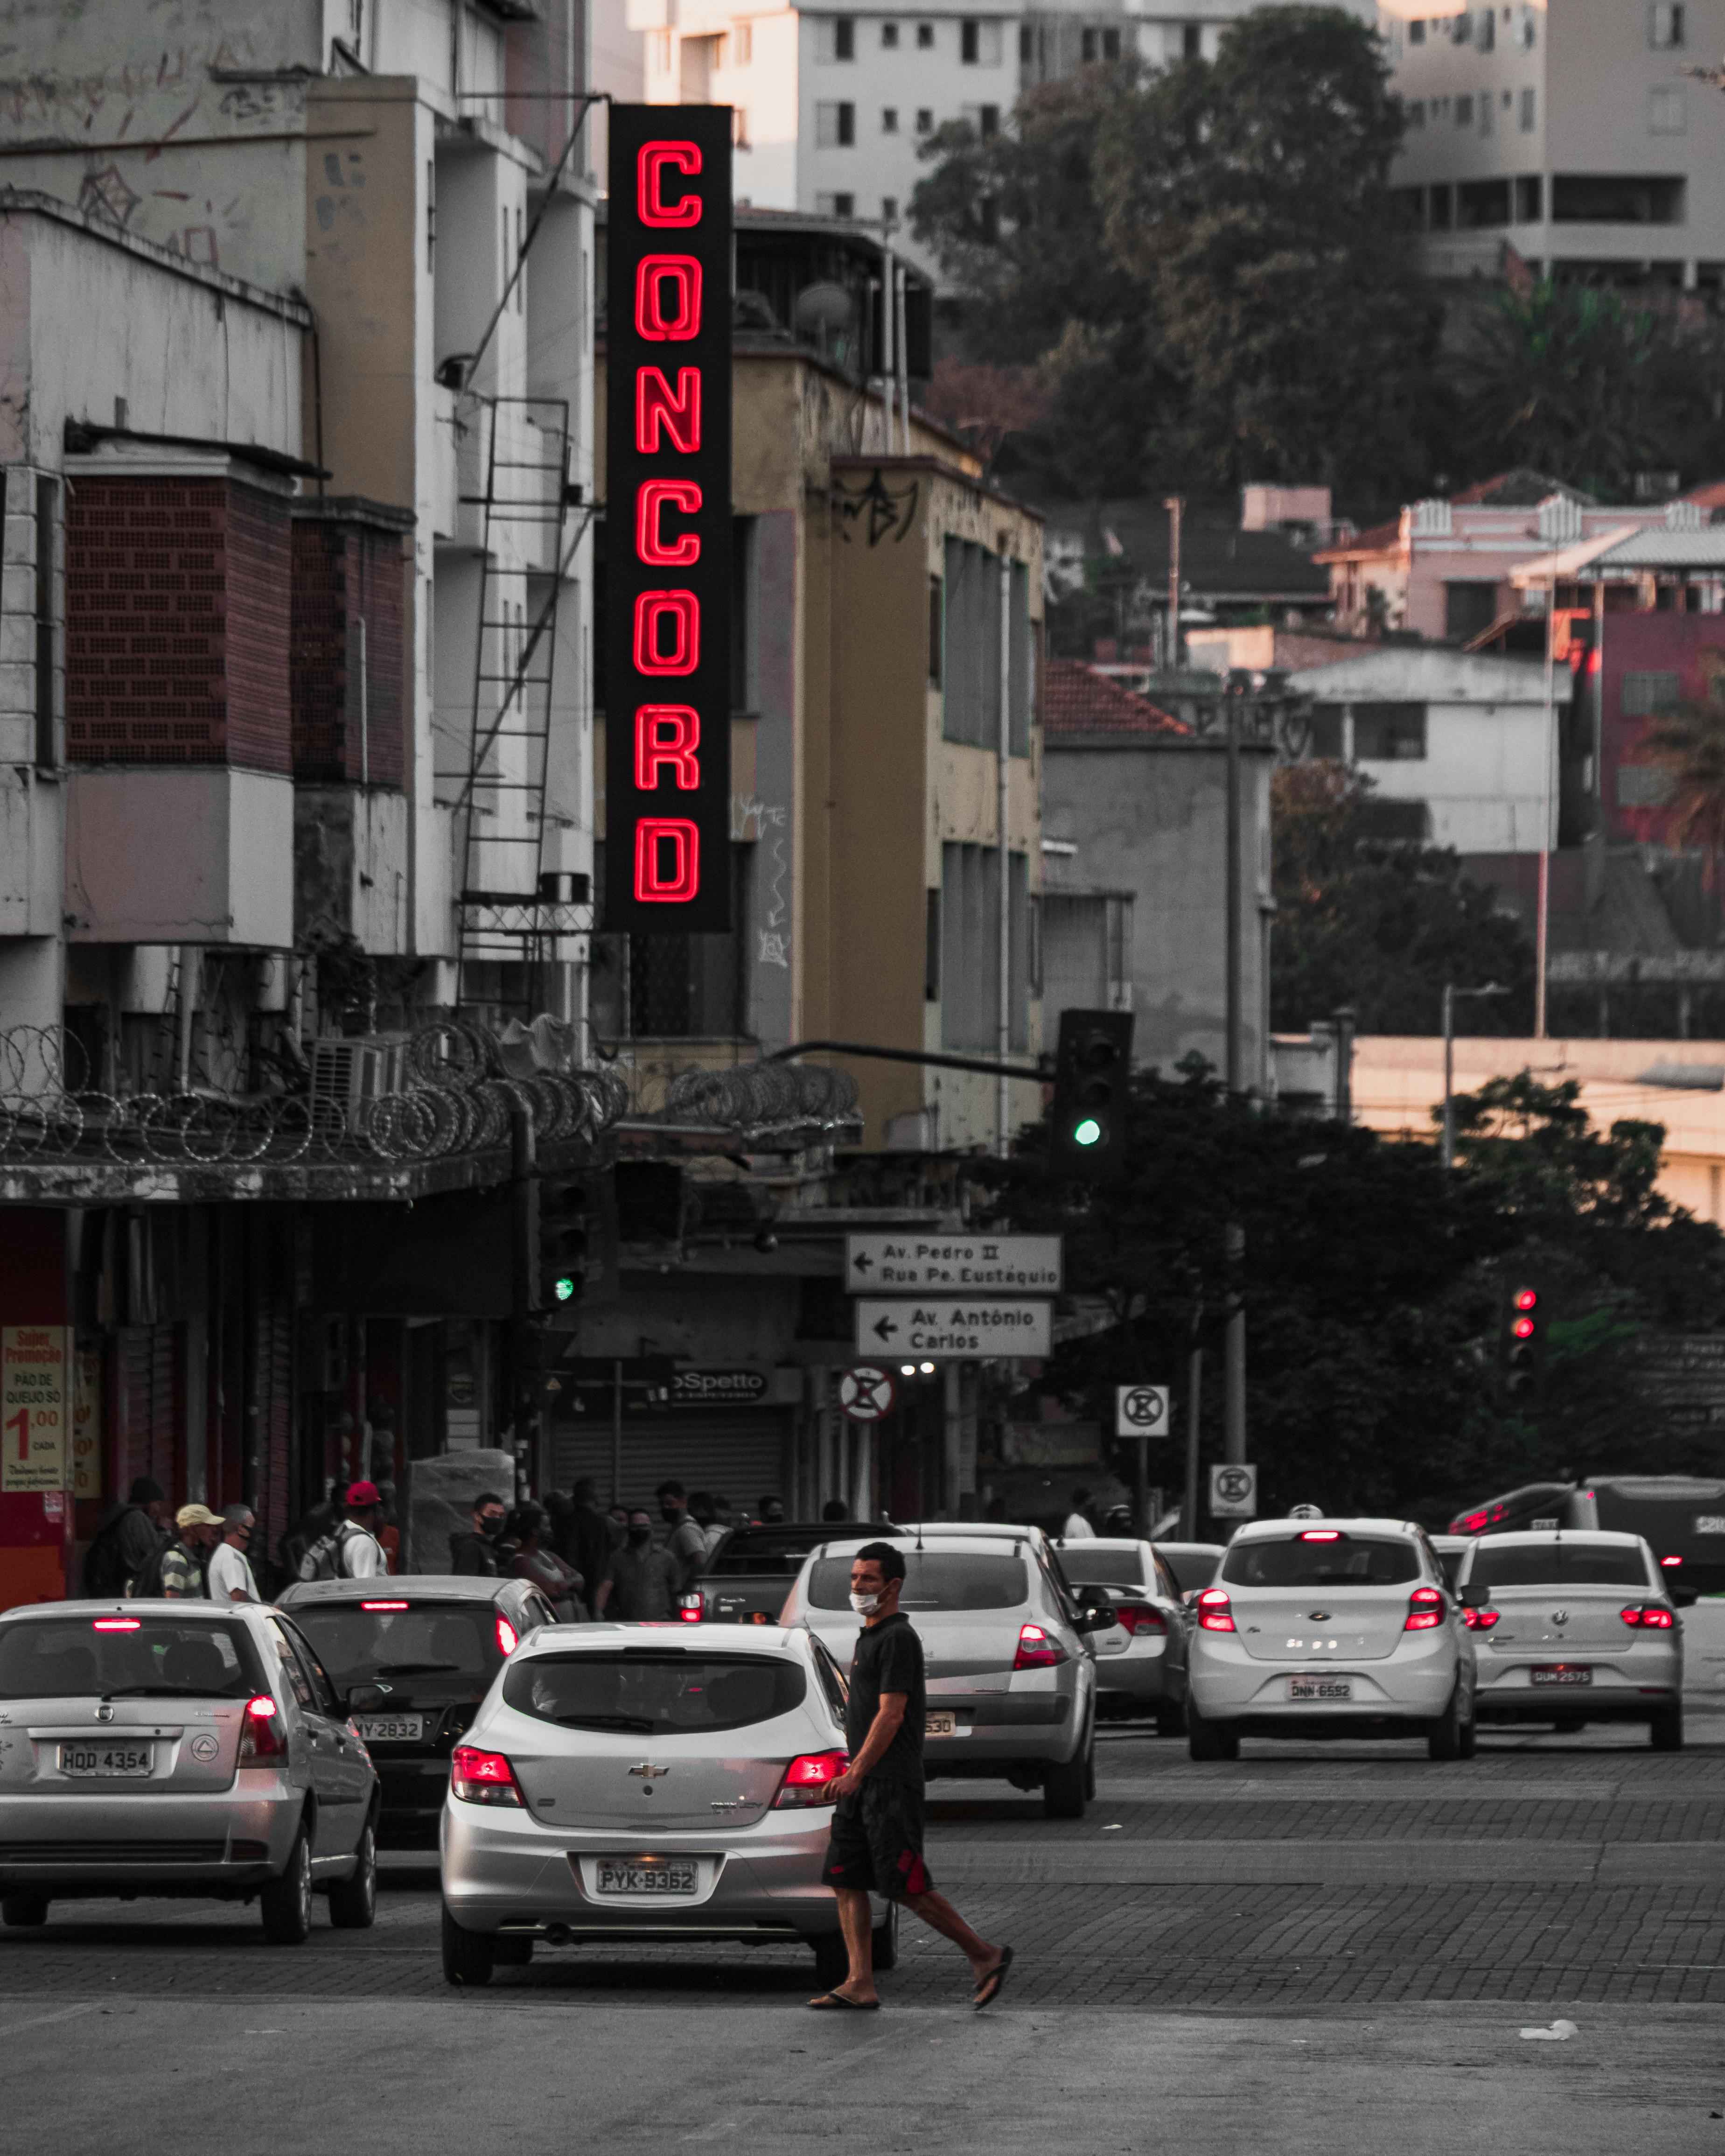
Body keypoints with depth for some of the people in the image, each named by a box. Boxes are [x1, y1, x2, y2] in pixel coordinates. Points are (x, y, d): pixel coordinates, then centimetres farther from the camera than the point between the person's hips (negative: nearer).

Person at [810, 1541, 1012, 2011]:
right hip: (862, 1784, 10)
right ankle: (860, 1984, 3)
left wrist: (857, 1772, -21)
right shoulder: (870, 1637, 17)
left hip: (890, 1783, -10)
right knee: (846, 1881, 4)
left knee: (906, 1886, -8)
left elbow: (891, 1714, -19)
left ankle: (984, 1955, 2)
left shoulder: (898, 1638, -13)